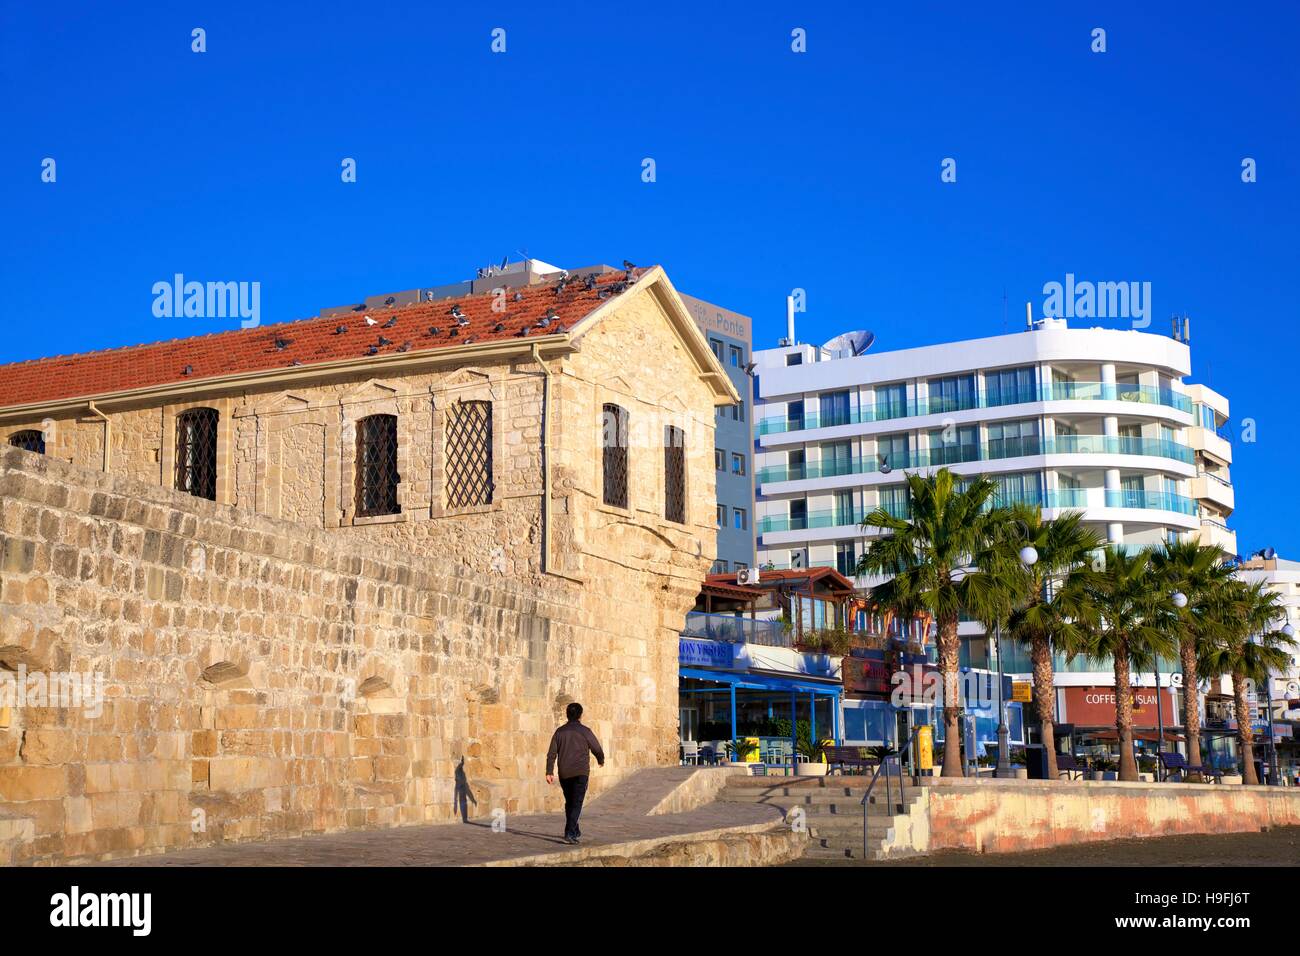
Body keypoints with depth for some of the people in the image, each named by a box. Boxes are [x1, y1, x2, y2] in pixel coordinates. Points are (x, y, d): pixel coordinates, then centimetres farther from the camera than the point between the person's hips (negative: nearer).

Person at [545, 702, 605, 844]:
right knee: (576, 803, -6)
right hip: (580, 773, -4)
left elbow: (552, 753, 1)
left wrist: (549, 772, 2)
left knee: (569, 803, 17)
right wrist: (601, 760, 24)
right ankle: (570, 833, -20)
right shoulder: (584, 731, -6)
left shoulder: (559, 731, 5)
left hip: (564, 773, 4)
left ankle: (575, 832, 28)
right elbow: (597, 749, 3)